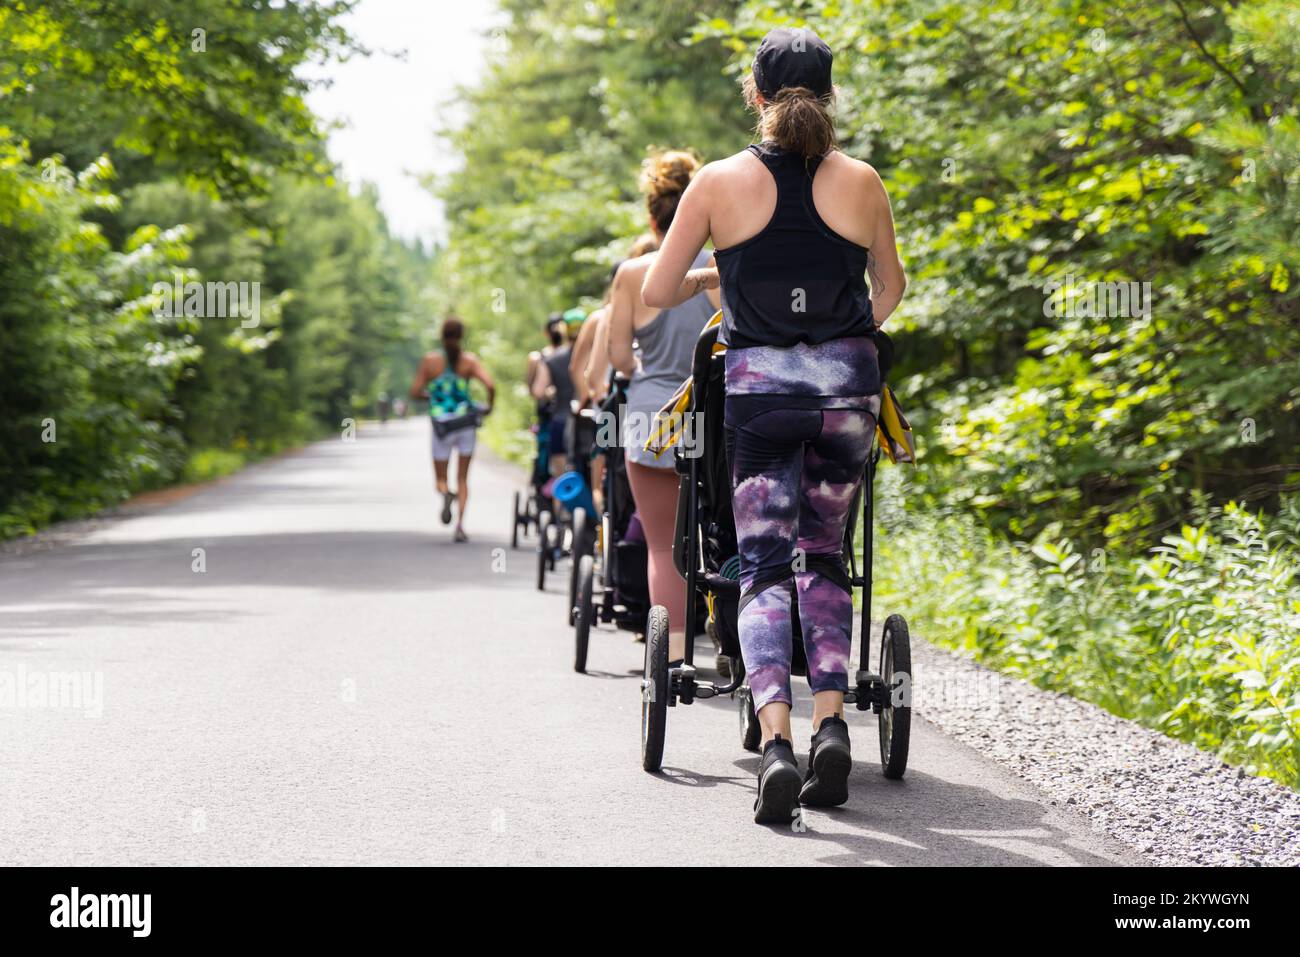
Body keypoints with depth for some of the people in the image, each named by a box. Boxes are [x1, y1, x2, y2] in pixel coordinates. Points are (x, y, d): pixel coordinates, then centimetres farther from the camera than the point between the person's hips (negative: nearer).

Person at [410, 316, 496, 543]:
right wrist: (489, 406, 3)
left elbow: (415, 392, -1)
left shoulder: (429, 361, 0)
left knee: (441, 479, 12)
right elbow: (490, 385, -15)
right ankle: (460, 526, -5)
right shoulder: (470, 360, -3)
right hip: (465, 422, 0)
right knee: (462, 479, 10)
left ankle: (445, 493, -24)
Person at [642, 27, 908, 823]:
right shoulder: (861, 183, 2)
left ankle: (776, 740, -17)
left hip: (757, 389, -1)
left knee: (764, 569, 1)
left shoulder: (719, 184, -2)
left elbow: (655, 292, 4)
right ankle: (832, 723, 1)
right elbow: (891, 286, 17)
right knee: (824, 557, 16)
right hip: (848, 385, 1)